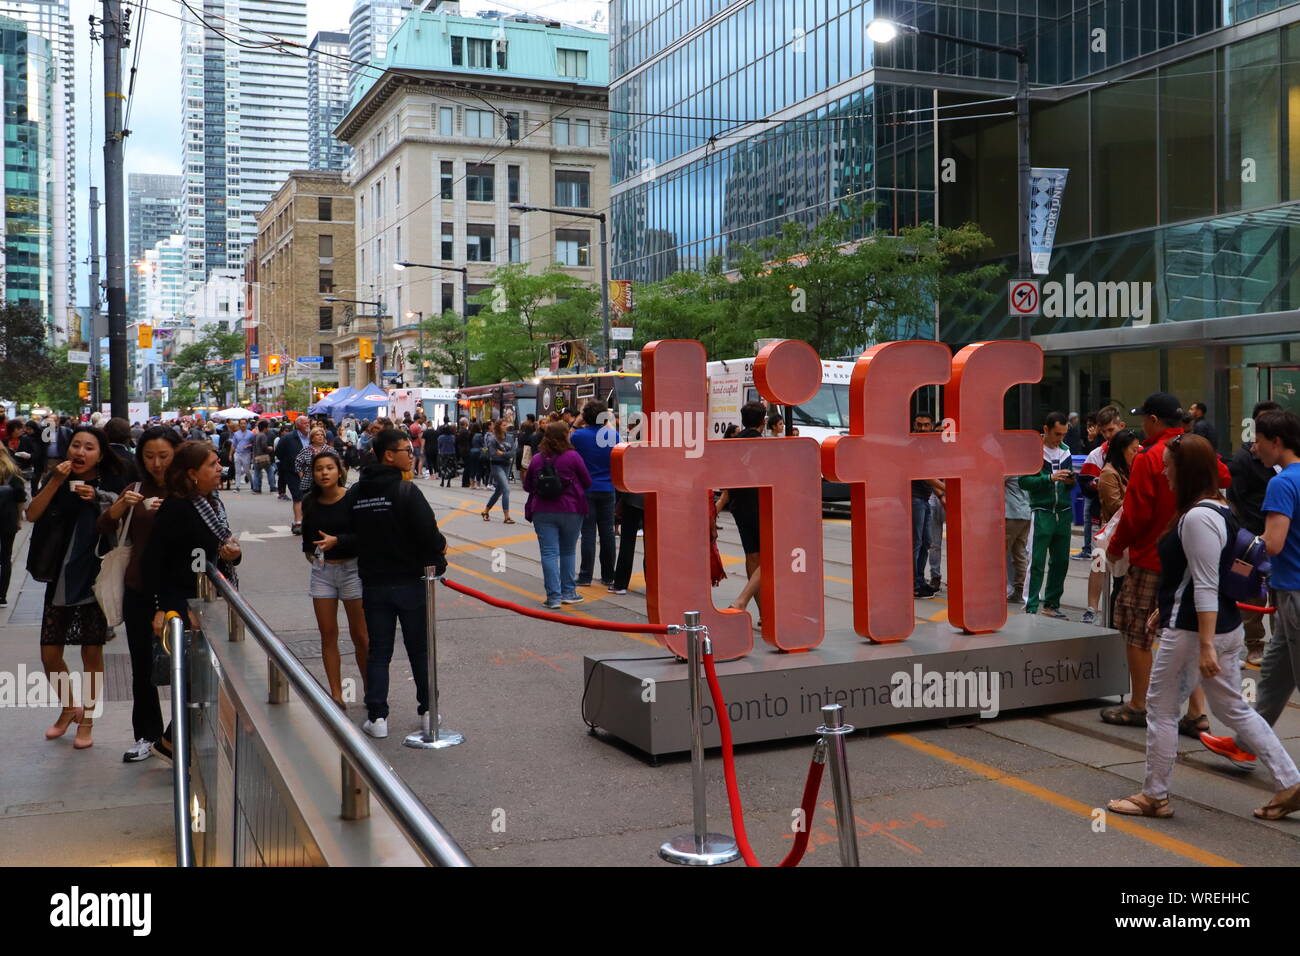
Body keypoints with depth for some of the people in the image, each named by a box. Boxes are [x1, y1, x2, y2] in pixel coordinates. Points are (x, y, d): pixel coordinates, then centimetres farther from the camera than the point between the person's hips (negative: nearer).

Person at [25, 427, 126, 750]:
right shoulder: (56, 479, 1)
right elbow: (32, 514, -12)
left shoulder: (111, 486, -4)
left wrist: (97, 502, -20)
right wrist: (55, 482, -21)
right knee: (50, 655, 6)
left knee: (92, 653, 5)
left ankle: (87, 720, 21)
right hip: (59, 579, 2)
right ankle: (69, 708, 32)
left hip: (93, 580, -2)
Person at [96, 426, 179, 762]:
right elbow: (104, 528, 1)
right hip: (139, 589, 4)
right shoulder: (137, 491, 9)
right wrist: (120, 505, -18)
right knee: (142, 665, 9)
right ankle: (147, 734, 21)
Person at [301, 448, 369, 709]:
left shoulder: (353, 499, -12)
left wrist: (337, 540, -26)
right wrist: (309, 551, 7)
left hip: (352, 568, -4)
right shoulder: (310, 502, 3)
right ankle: (336, 695, 13)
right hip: (322, 571, 4)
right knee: (328, 635, 6)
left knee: (359, 635, 3)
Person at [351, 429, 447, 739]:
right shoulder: (406, 490, -17)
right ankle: (428, 710, 19)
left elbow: (354, 535, 9)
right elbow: (430, 535, -20)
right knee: (419, 649, 10)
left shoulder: (356, 493, 2)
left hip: (372, 583, 4)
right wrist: (439, 551, 1)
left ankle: (376, 716, 8)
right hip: (410, 582, -4)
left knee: (378, 652, 11)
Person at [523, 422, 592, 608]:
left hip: (542, 511, 1)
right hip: (570, 511, -1)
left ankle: (554, 596, -2)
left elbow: (527, 486, 11)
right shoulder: (573, 457, -8)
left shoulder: (537, 459, 2)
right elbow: (587, 482, 0)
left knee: (549, 553, 1)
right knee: (568, 552, 13)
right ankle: (568, 592, 18)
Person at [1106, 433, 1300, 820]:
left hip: (1192, 630, -10)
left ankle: (1154, 797, 15)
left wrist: (1205, 645, -24)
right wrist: (1163, 610, 27)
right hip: (1227, 628, 10)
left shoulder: (1198, 517, -20)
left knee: (1161, 709, 4)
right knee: (1233, 708, 17)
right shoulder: (1218, 509, 12)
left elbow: (1206, 586, -24)